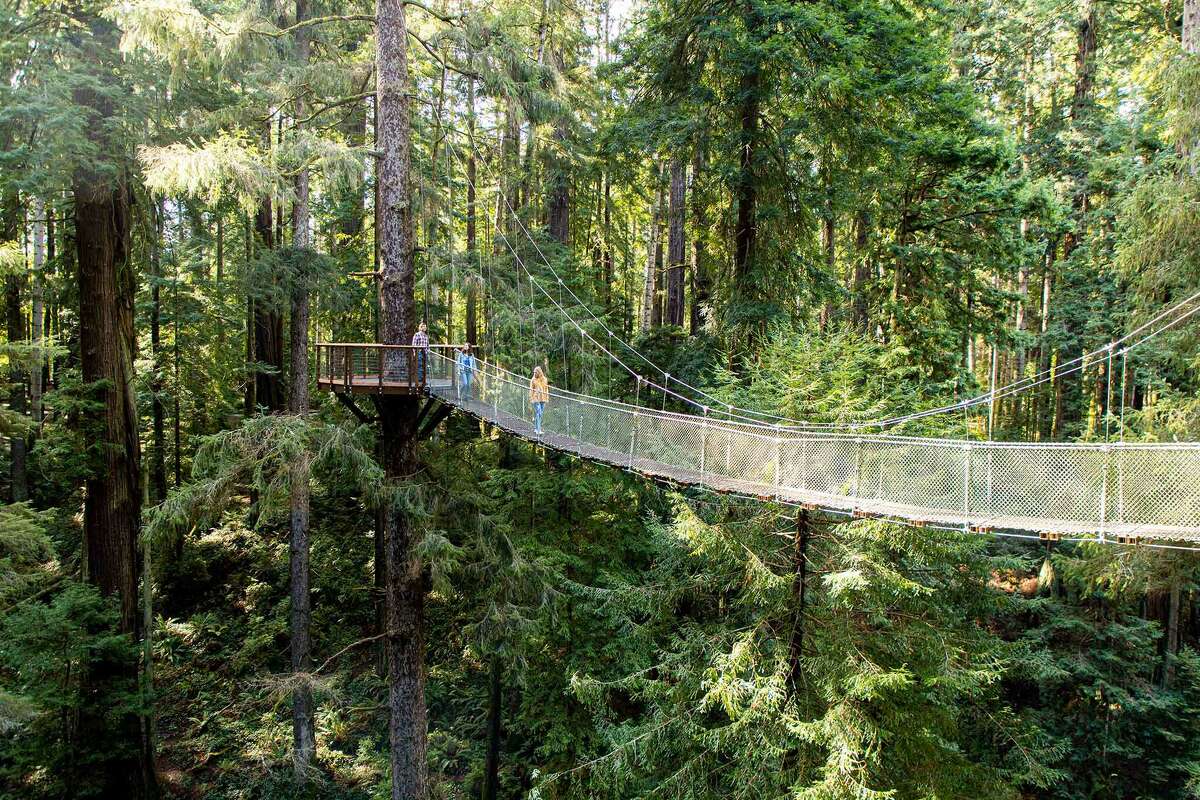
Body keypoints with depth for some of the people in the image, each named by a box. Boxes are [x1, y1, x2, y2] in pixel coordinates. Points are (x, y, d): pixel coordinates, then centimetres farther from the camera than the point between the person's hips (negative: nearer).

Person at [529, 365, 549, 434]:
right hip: (536, 398, -4)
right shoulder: (533, 380, 0)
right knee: (538, 414, -13)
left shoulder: (545, 379, 10)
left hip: (543, 398, 4)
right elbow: (531, 389, 1)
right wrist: (531, 398, -5)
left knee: (540, 414, 7)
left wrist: (547, 398, 11)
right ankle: (538, 430, -16)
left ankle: (536, 428, 18)